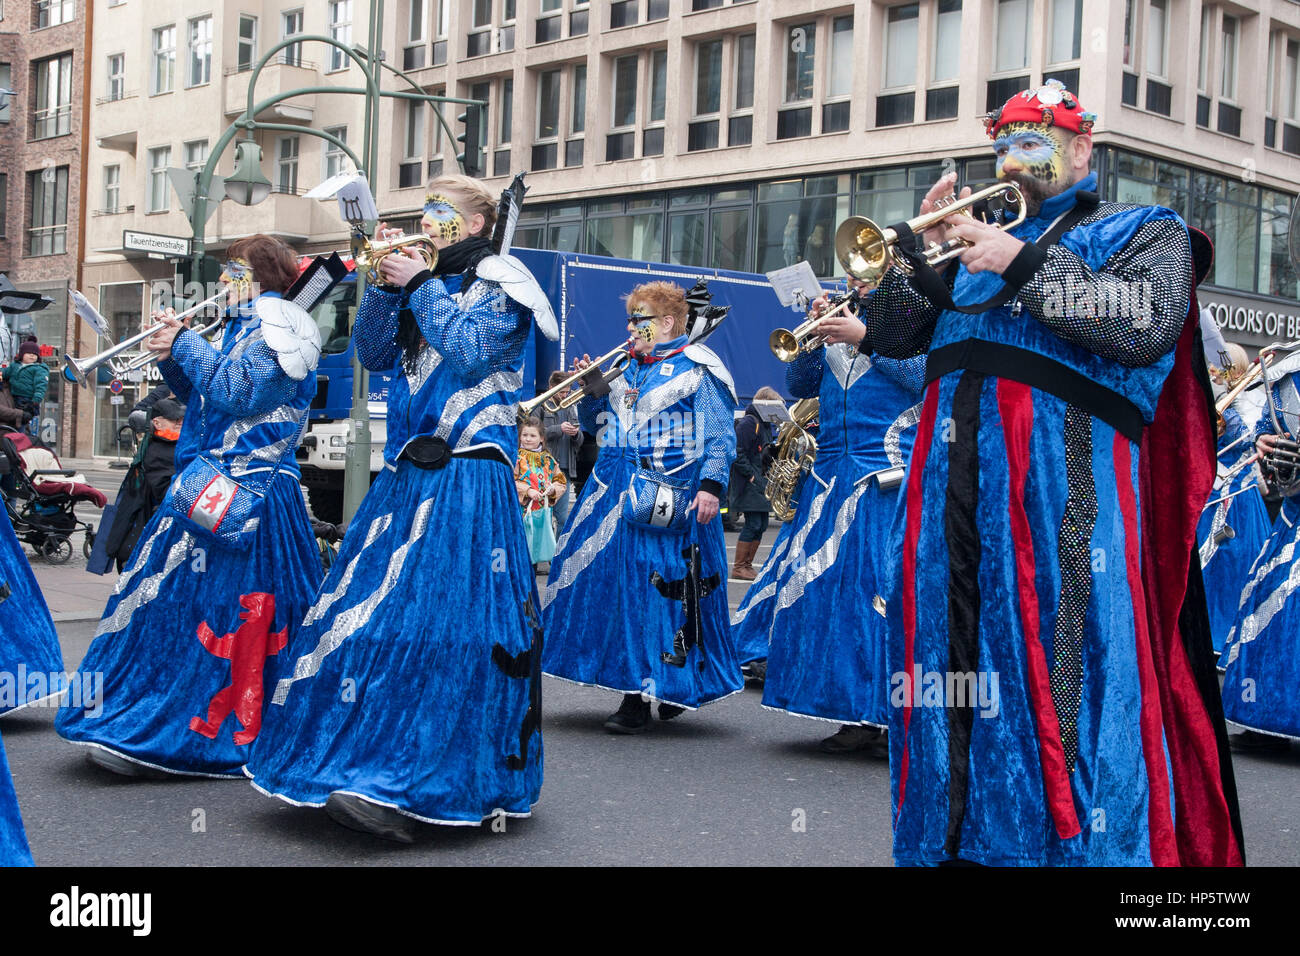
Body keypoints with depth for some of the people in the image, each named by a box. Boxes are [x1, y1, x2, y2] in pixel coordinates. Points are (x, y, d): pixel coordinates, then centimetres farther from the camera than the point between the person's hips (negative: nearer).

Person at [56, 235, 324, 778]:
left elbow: (237, 392, -19)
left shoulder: (275, 324, -8)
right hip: (220, 483, 10)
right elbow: (203, 400, 23)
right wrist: (173, 357, 8)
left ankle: (154, 734, -6)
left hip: (244, 493, -10)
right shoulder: (247, 324, 22)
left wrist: (186, 345, -9)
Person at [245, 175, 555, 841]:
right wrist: (386, 285, 3)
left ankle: (404, 789, -18)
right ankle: (364, 772, 12)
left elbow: (469, 352, -14)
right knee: (366, 608, 4)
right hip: (406, 474, 8)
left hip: (466, 479, -8)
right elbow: (374, 353, 14)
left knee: (431, 617, -16)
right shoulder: (426, 280, 20)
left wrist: (420, 286, -7)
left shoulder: (497, 283, 1)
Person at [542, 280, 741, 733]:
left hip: (665, 498, -7)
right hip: (614, 491, 7)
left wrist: (711, 486, -18)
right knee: (607, 581, 6)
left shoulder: (696, 370, -2)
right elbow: (597, 425, 22)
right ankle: (632, 693, 18)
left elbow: (719, 437, -7)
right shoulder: (627, 368, 17)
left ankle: (640, 701, 0)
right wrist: (590, 390, 5)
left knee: (655, 588, -6)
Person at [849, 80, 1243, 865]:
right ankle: (951, 838, 15)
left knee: (1063, 681, -12)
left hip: (1063, 489, -5)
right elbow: (891, 336, 20)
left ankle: (1085, 840, -5)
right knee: (956, 660, 6)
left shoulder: (1144, 231, 11)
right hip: (953, 485, 5)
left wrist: (1024, 263, -10)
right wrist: (918, 245, 4)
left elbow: (1150, 323, -9)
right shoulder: (976, 242, 26)